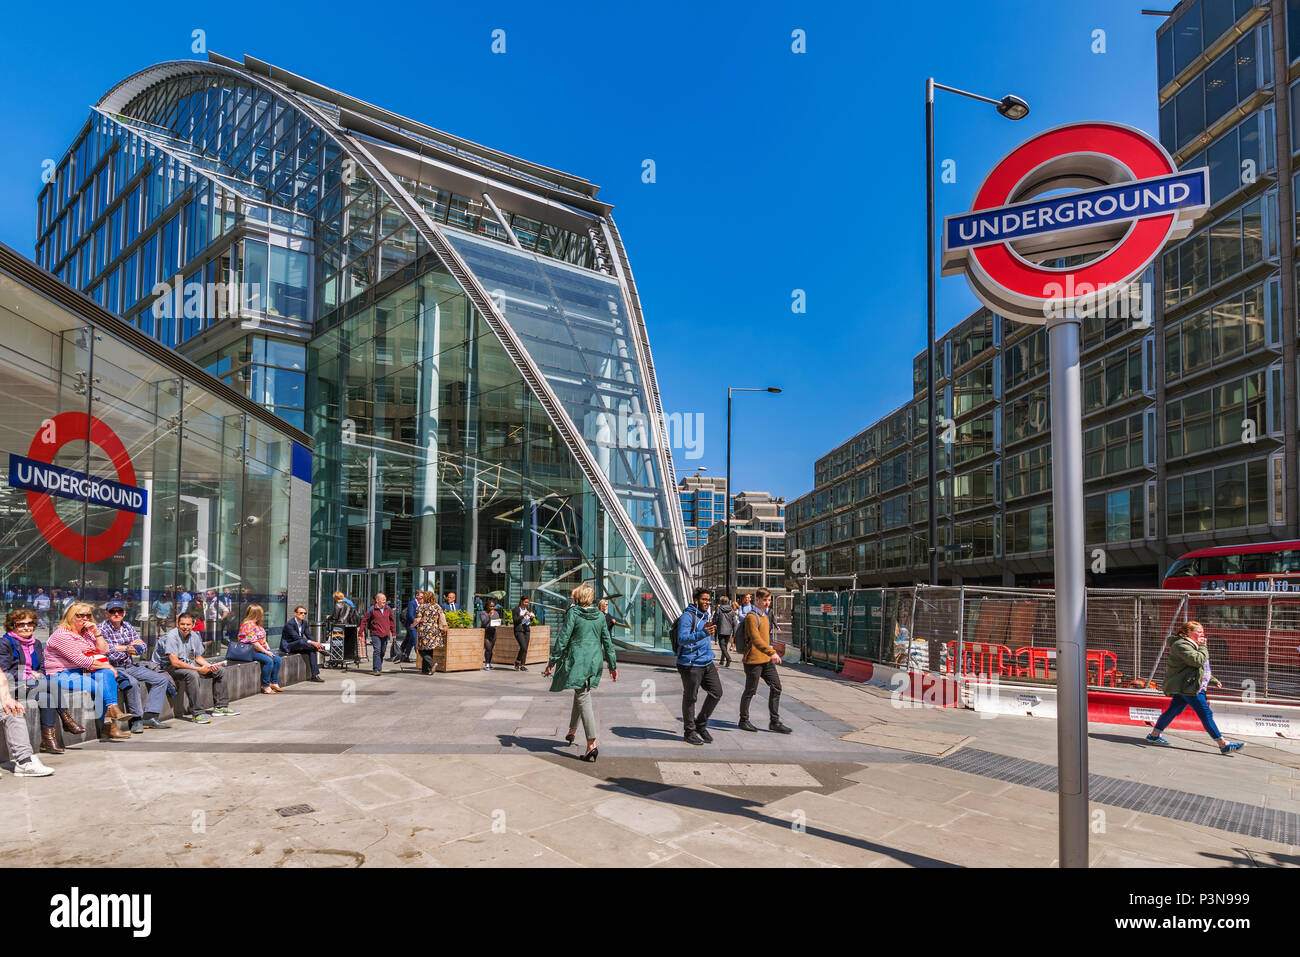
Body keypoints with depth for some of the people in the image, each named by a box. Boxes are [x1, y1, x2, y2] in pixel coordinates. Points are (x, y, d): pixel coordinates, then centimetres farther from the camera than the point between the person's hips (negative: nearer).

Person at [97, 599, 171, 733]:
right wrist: (128, 648, -7)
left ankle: (149, 717, -8)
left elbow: (142, 647, 4)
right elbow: (107, 652, -21)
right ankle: (136, 720, -21)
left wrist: (120, 648, -12)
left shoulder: (128, 626, 11)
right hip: (112, 668, -8)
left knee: (161, 679, 0)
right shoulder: (102, 629, -9)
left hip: (129, 666, 8)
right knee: (132, 682, -36)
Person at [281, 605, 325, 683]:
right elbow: (296, 637, -28)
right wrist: (312, 643, -35)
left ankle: (314, 675, -21)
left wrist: (316, 643, -15)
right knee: (301, 641, -37)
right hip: (287, 647, -8)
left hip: (297, 646, 8)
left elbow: (308, 635, 5)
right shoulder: (290, 624, -20)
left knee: (312, 651, -19)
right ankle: (322, 648, -19)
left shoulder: (304, 622, 6)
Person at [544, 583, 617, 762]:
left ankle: (592, 744, -14)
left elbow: (563, 639, -10)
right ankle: (572, 730, 38)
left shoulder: (573, 613, -7)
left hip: (577, 660, -5)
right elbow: (607, 642, 11)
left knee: (583, 699, -6)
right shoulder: (600, 615, 7)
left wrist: (552, 662, -4)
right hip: (595, 661, 6)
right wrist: (613, 666, 18)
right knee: (580, 693, 24)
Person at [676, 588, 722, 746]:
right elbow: (682, 638, -25)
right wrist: (703, 633, -38)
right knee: (690, 697, 2)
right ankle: (689, 731, 15)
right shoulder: (687, 616, -12)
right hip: (690, 664, -8)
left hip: (707, 663, 8)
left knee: (716, 692, 3)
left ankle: (701, 724, 20)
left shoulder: (707, 616, 16)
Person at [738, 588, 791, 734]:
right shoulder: (751, 617, -16)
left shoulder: (765, 616, 14)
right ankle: (743, 721, 18)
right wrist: (772, 652, -36)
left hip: (767, 660, 8)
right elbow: (756, 639, -28)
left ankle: (774, 722, 11)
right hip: (754, 660, -8)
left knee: (776, 687, 4)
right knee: (750, 691, 3)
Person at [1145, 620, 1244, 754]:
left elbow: (1201, 669, 33)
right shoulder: (1181, 645, -13)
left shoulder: (1191, 645, 23)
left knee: (1173, 711, 11)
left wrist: (1214, 680, 28)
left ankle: (1154, 735, 16)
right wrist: (1202, 647, -10)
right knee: (1206, 714, -9)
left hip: (1185, 687, 11)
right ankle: (1223, 745, -7)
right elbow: (1197, 661, -24)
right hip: (1187, 687, -11)